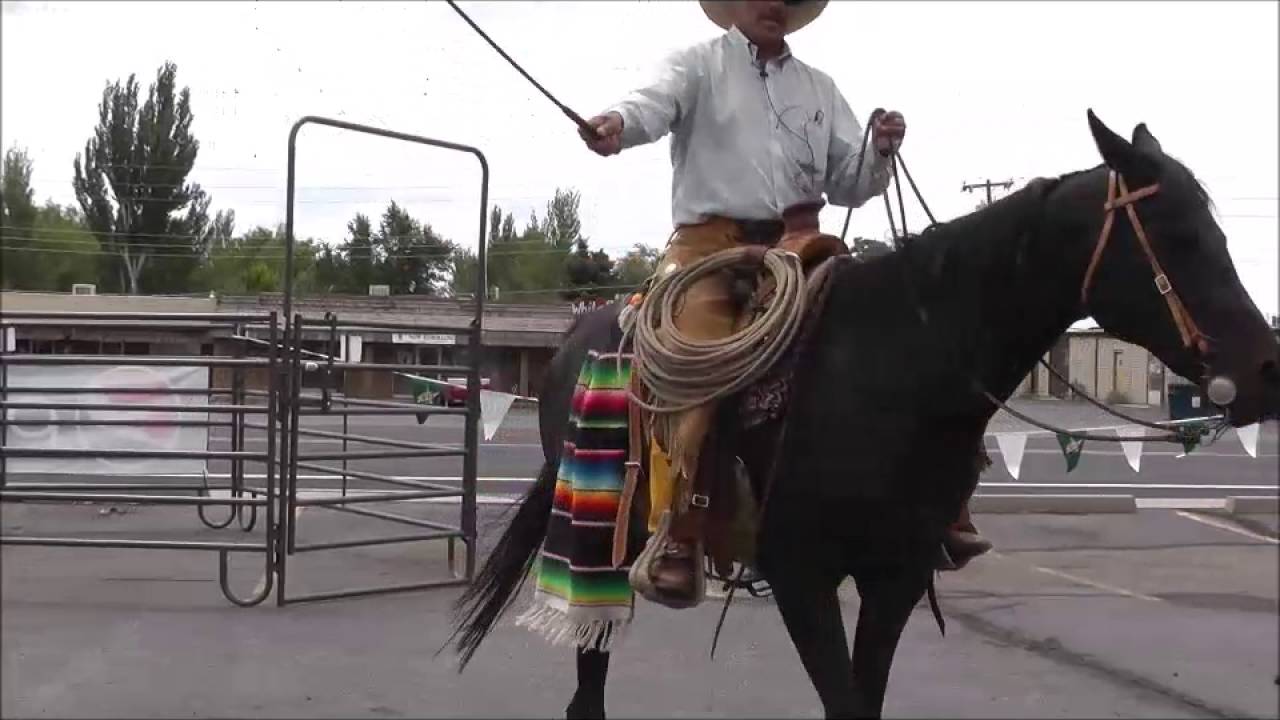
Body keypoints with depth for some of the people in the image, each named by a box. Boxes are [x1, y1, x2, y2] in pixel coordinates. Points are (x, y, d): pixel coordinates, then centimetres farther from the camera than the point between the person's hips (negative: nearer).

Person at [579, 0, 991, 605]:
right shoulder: (698, 65, 9)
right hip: (710, 244, -4)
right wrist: (618, 122, -39)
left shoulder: (819, 87, 22)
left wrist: (881, 152, -2)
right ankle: (670, 538, -28)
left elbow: (850, 186, 21)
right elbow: (655, 102, -15)